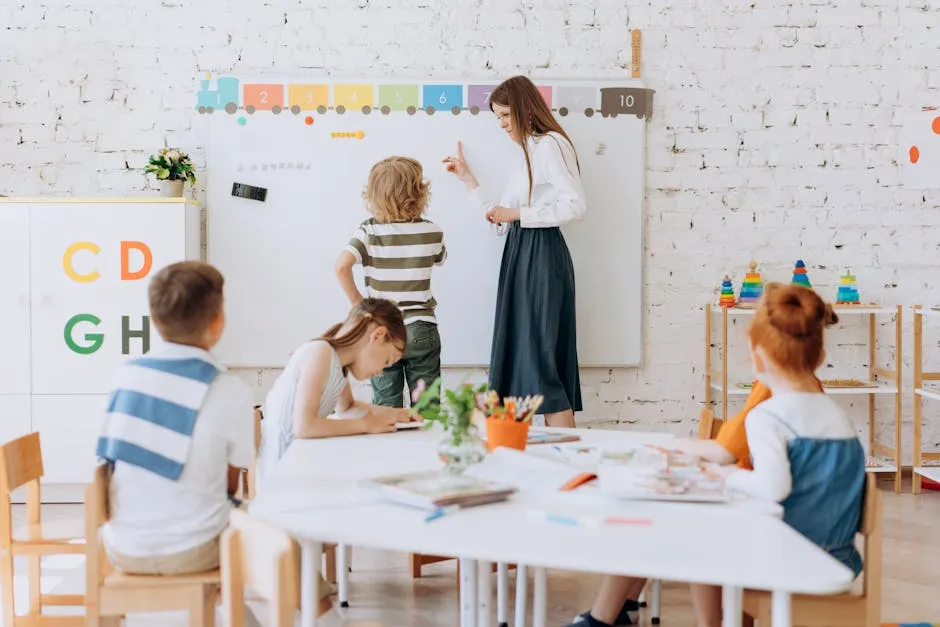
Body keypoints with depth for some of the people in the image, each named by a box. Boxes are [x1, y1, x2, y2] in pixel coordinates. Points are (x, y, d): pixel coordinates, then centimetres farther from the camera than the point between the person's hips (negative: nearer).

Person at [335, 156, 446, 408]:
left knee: (385, 407, 9)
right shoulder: (431, 231, -4)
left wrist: (356, 300, -8)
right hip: (421, 330, 0)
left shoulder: (368, 232, -9)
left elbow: (342, 266, -23)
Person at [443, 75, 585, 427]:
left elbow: (575, 207, -18)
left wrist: (518, 214, -14)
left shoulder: (551, 145, -7)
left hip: (542, 256, -10)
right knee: (518, 356, 6)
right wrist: (466, 177, 21)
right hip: (519, 257, 10)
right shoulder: (528, 154, 21)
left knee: (541, 358, -11)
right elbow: (499, 219, 20)